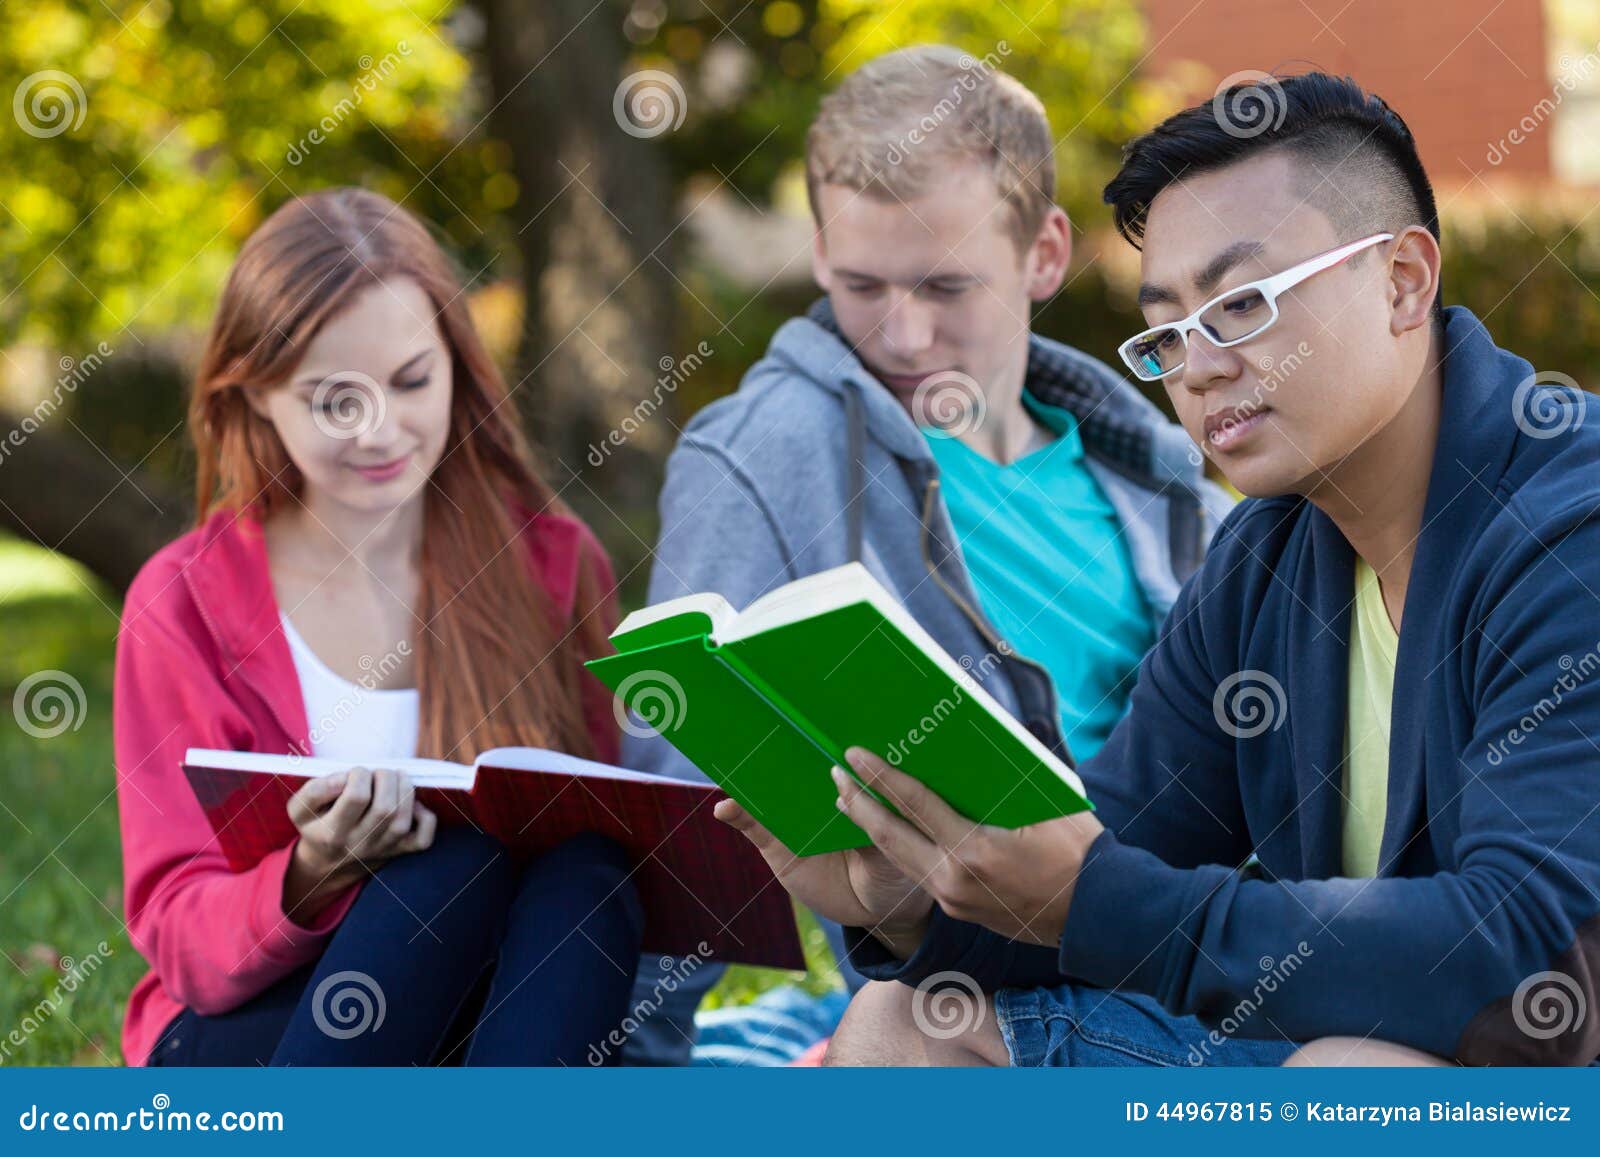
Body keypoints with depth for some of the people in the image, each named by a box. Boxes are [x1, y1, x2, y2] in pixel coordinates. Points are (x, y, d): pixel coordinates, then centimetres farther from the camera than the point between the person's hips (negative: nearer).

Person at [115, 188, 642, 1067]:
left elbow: (612, 827, 7)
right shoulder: (185, 605, -2)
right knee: (464, 860, -31)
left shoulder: (555, 564, 6)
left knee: (579, 874, -30)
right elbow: (182, 940, -5)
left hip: (511, 1025, 3)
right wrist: (316, 875, -28)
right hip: (247, 1038, -3)